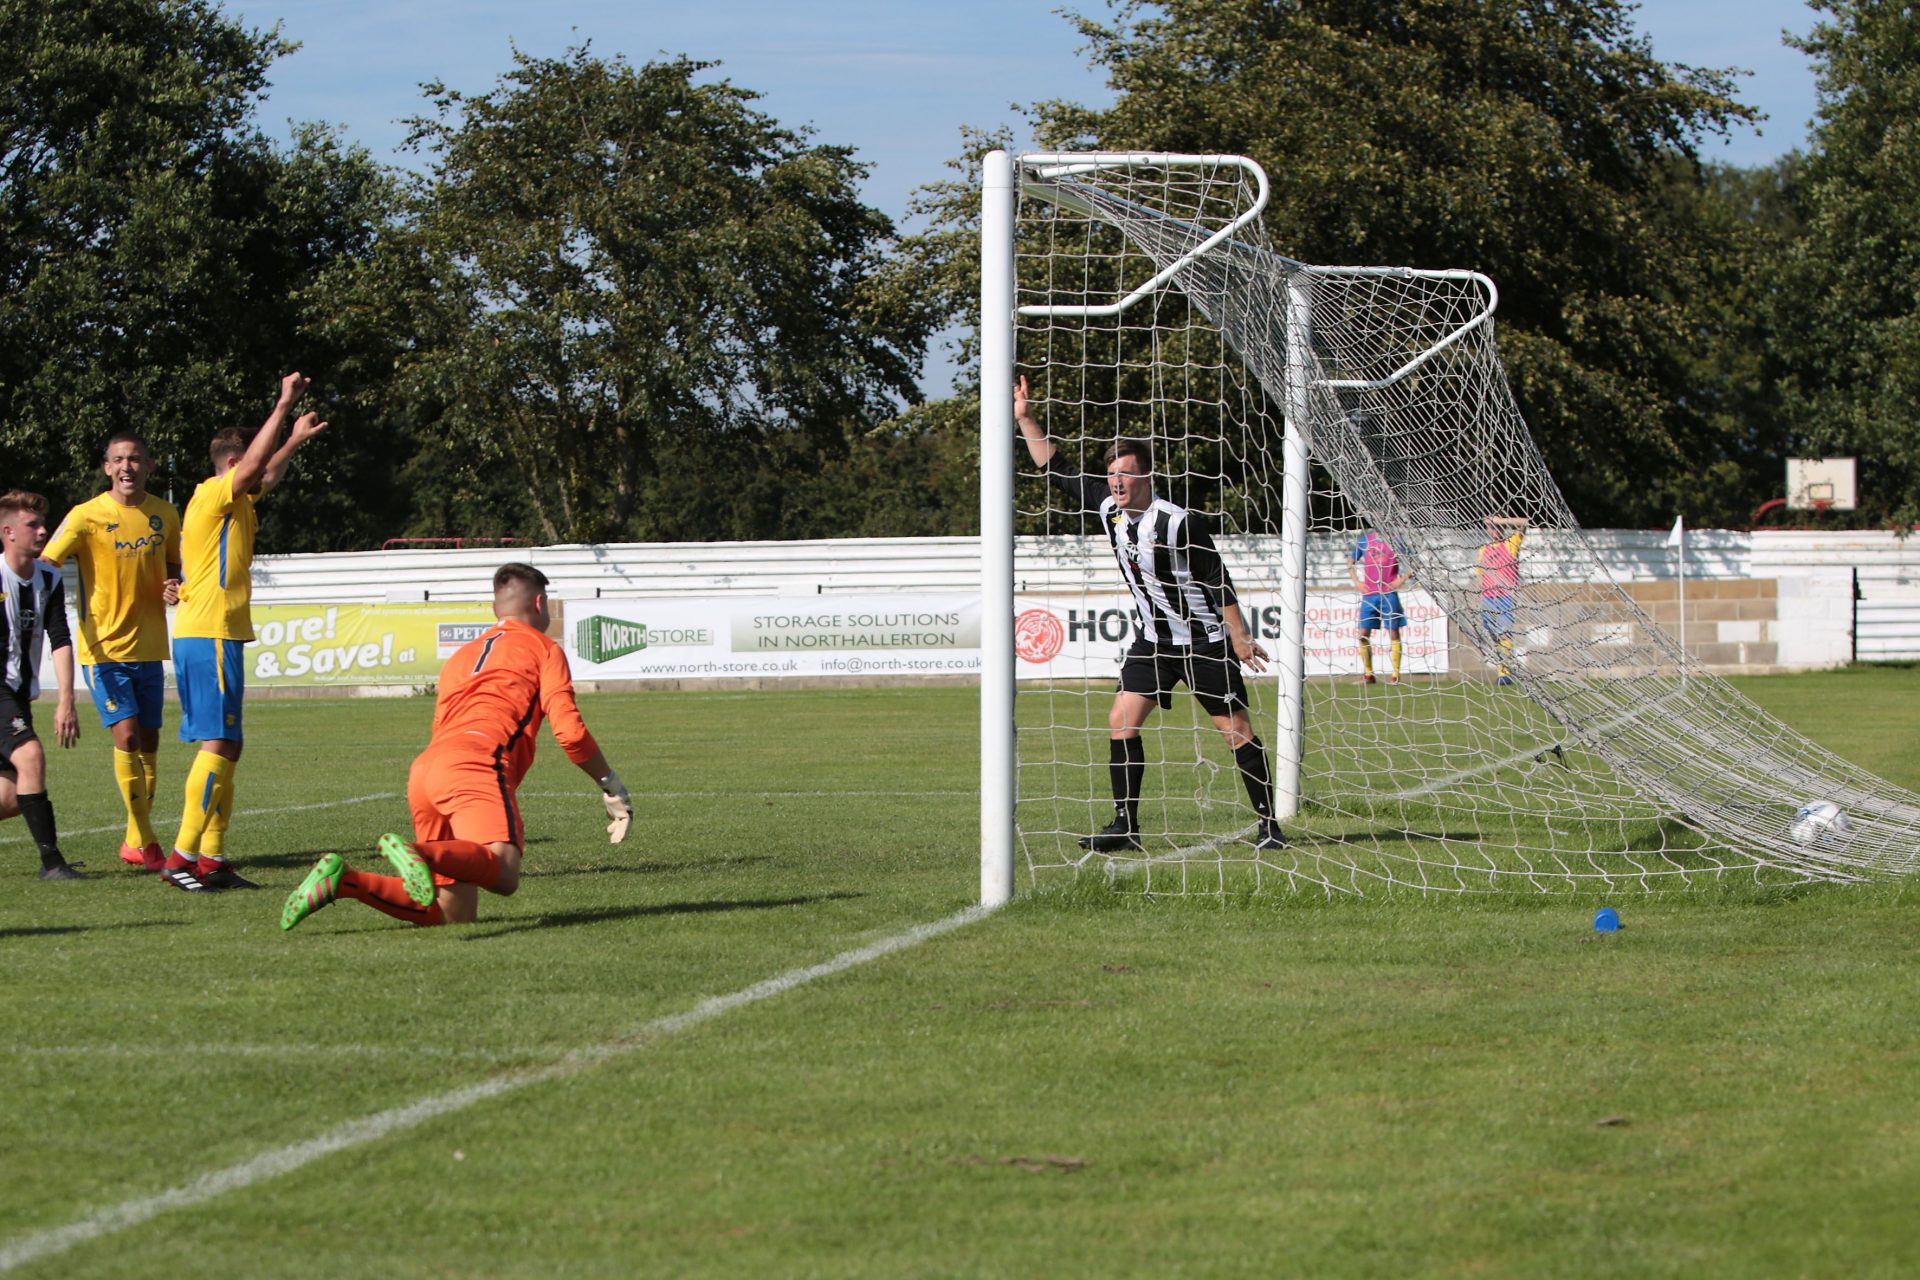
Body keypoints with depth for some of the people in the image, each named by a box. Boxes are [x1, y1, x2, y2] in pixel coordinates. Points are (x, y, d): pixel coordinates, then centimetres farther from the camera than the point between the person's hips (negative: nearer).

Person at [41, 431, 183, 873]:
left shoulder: (164, 514, 4)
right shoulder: (87, 516, -10)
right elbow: (44, 565, -15)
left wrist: (173, 586, -3)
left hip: (149, 647, 5)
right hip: (104, 648, -5)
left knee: (149, 741, 9)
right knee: (126, 735, -16)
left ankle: (135, 841, 22)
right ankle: (144, 840, -8)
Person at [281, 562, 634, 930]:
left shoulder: (462, 655, 36)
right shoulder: (544, 648, 17)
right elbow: (569, 731, 6)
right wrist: (612, 786, 18)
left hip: (423, 769, 7)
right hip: (477, 763, -7)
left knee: (454, 913, 2)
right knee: (504, 875, -26)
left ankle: (344, 879, -12)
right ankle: (418, 854, -50)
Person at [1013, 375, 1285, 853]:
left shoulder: (1179, 522, -19)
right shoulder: (1108, 508, -1)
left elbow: (1218, 582, -13)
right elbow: (1056, 470, 8)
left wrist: (1239, 638, -14)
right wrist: (1024, 418, 3)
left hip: (1205, 641, -6)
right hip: (1153, 640, 6)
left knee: (1236, 729, -4)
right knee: (1122, 721, -5)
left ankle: (1268, 824, 4)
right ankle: (1125, 826, -2)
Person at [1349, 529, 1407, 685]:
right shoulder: (1365, 540, 8)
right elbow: (1351, 563, 19)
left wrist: (1402, 580, -8)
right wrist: (1356, 582, 5)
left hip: (1389, 594, -3)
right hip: (1369, 595, 3)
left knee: (1393, 633, -2)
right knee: (1362, 634, 0)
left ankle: (1396, 674, 2)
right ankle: (1368, 674, 10)